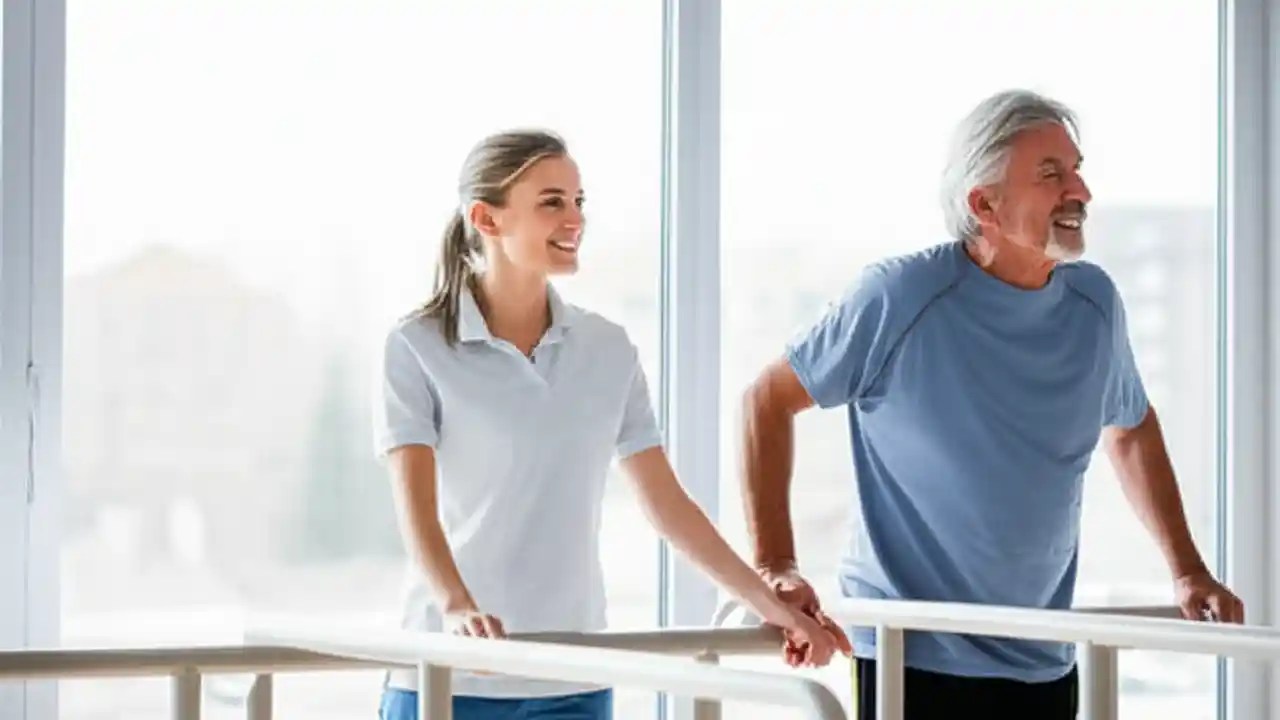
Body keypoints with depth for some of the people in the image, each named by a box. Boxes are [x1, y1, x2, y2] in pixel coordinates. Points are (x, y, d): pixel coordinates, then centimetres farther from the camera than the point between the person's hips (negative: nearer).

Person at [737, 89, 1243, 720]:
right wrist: (775, 566, -16)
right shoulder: (899, 297, -13)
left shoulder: (1094, 300, 2)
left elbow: (1131, 428, 19)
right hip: (912, 659, -5)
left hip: (1044, 663, 5)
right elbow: (769, 399, -7)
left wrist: (1186, 569, 13)